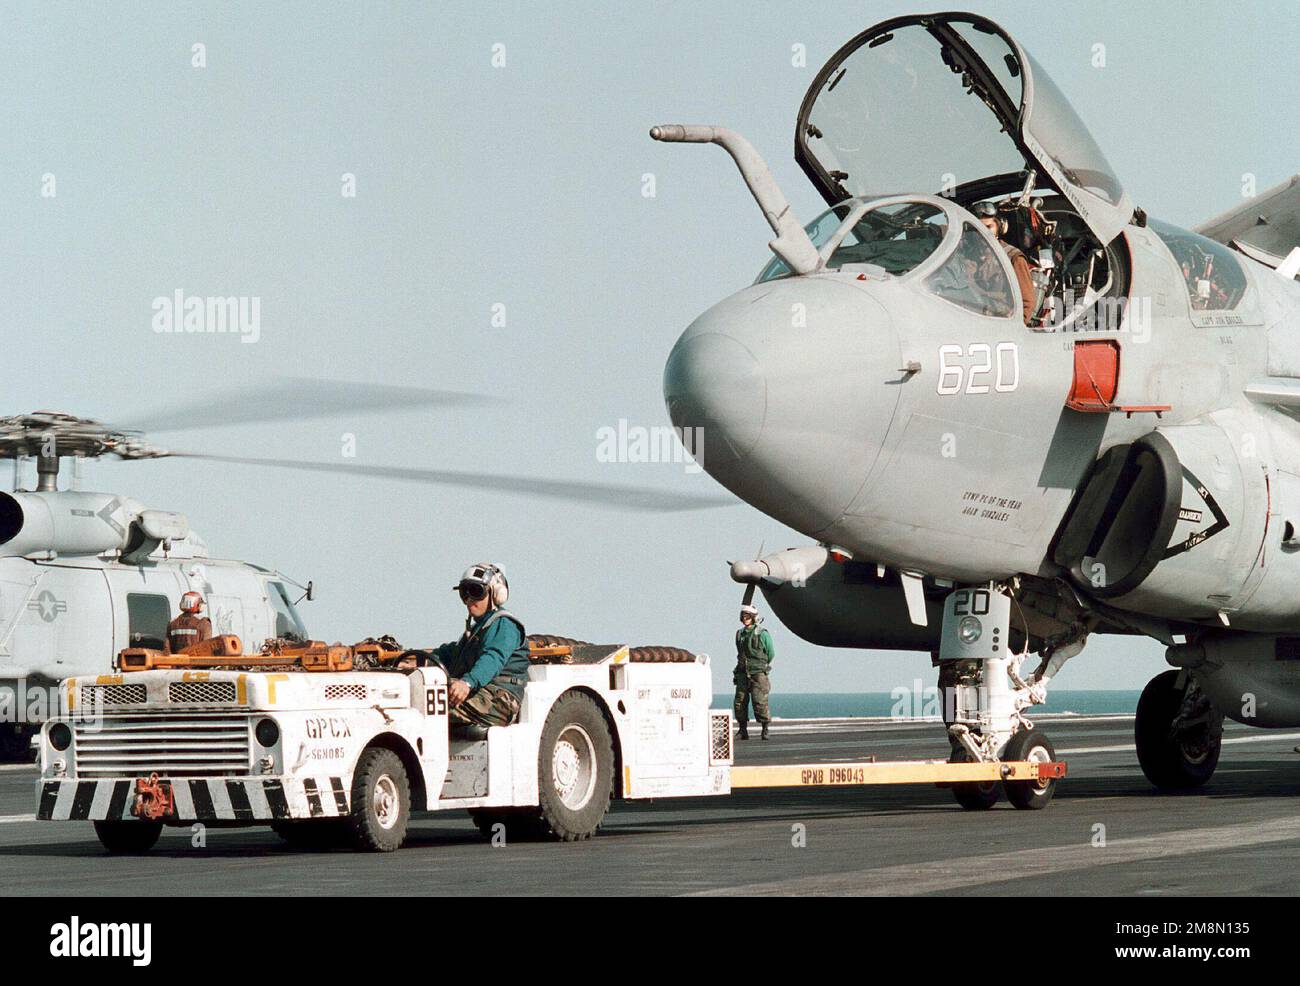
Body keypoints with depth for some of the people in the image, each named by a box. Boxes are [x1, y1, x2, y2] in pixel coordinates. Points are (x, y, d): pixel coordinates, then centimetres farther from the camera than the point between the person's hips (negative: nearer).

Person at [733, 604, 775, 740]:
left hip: (758, 674, -5)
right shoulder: (739, 634, 10)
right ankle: (743, 730, 5)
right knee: (740, 702, -2)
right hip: (743, 673, 5)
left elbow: (771, 654, 4)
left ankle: (765, 729, 1)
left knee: (760, 702, -10)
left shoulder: (762, 634, -6)